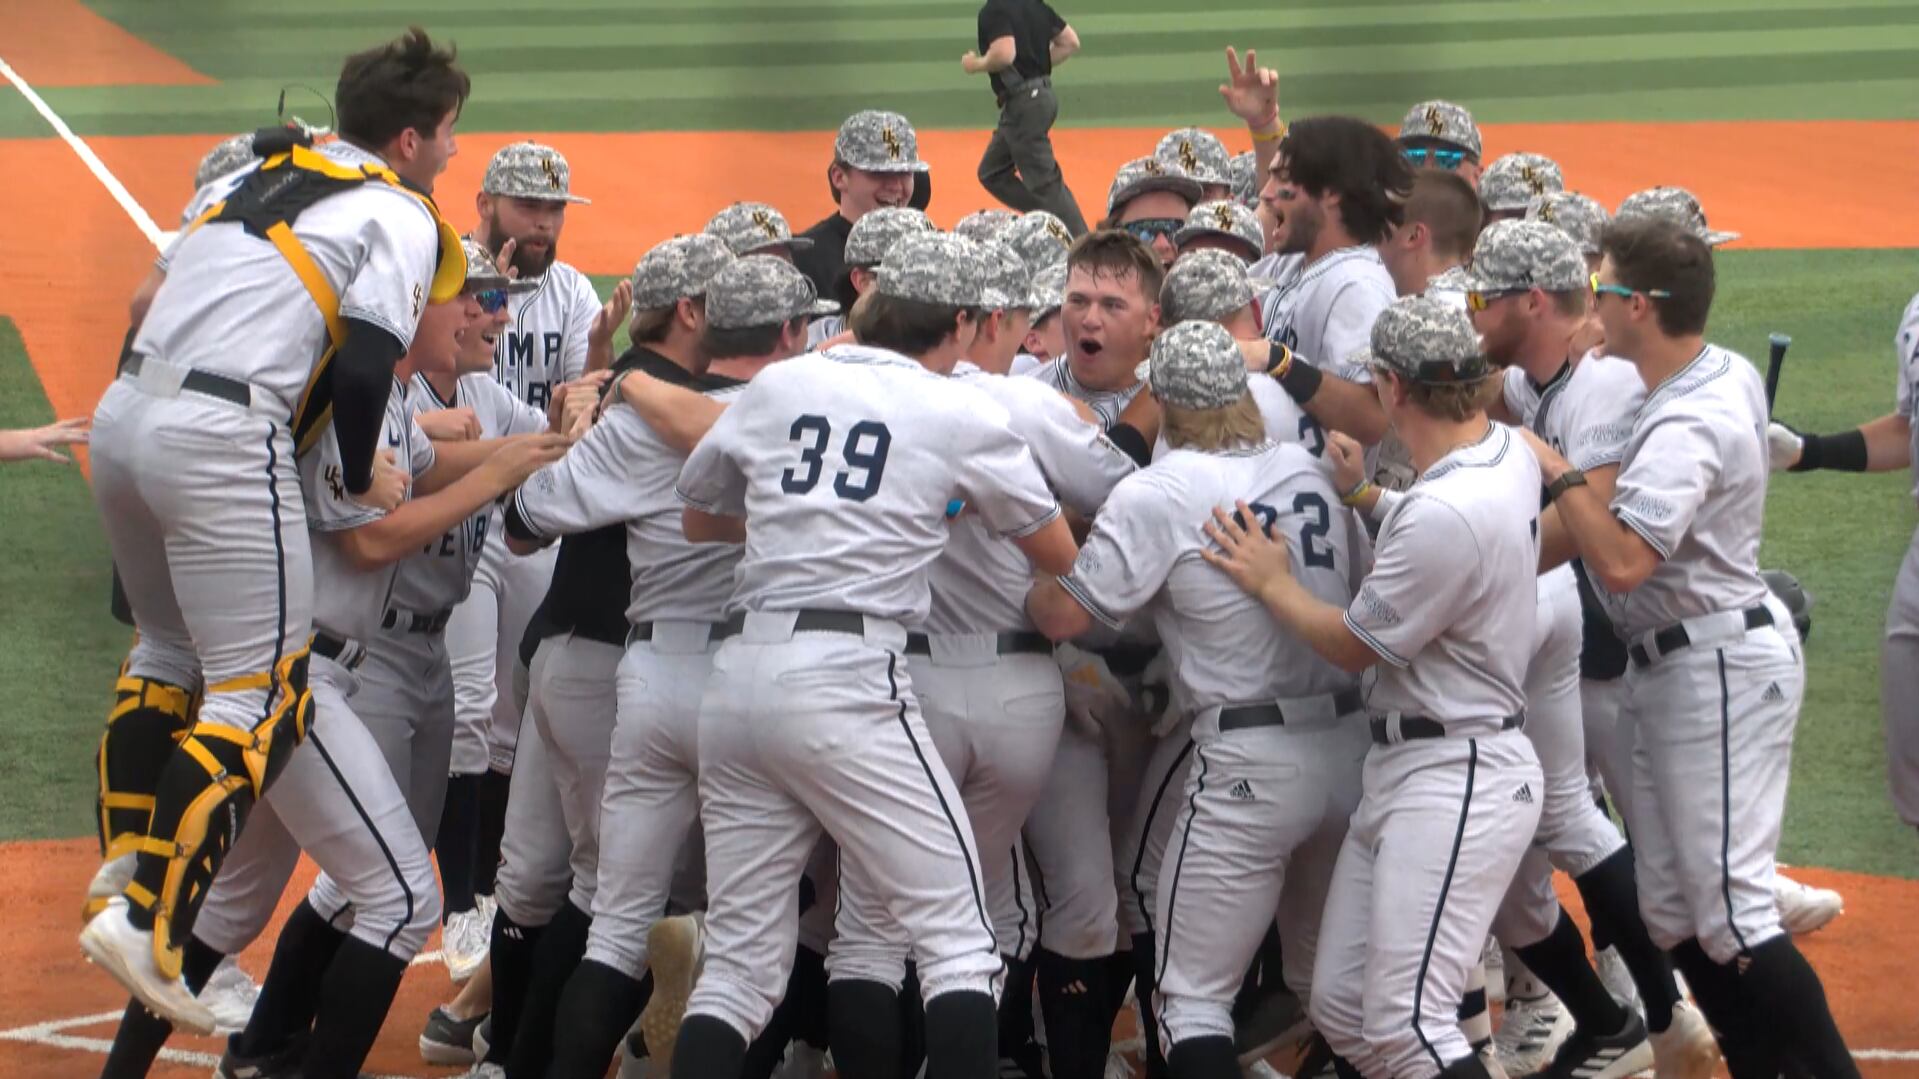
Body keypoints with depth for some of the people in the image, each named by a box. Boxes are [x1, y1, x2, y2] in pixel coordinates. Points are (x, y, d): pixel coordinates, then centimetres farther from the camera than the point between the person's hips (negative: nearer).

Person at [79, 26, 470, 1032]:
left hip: (122, 414, 8)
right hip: (219, 444, -8)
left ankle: (129, 862, 27)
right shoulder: (400, 219, 1)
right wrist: (360, 480, 5)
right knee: (261, 694, -5)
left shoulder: (269, 179, 23)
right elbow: (366, 364, -11)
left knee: (167, 651, 27)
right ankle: (147, 922, -14)